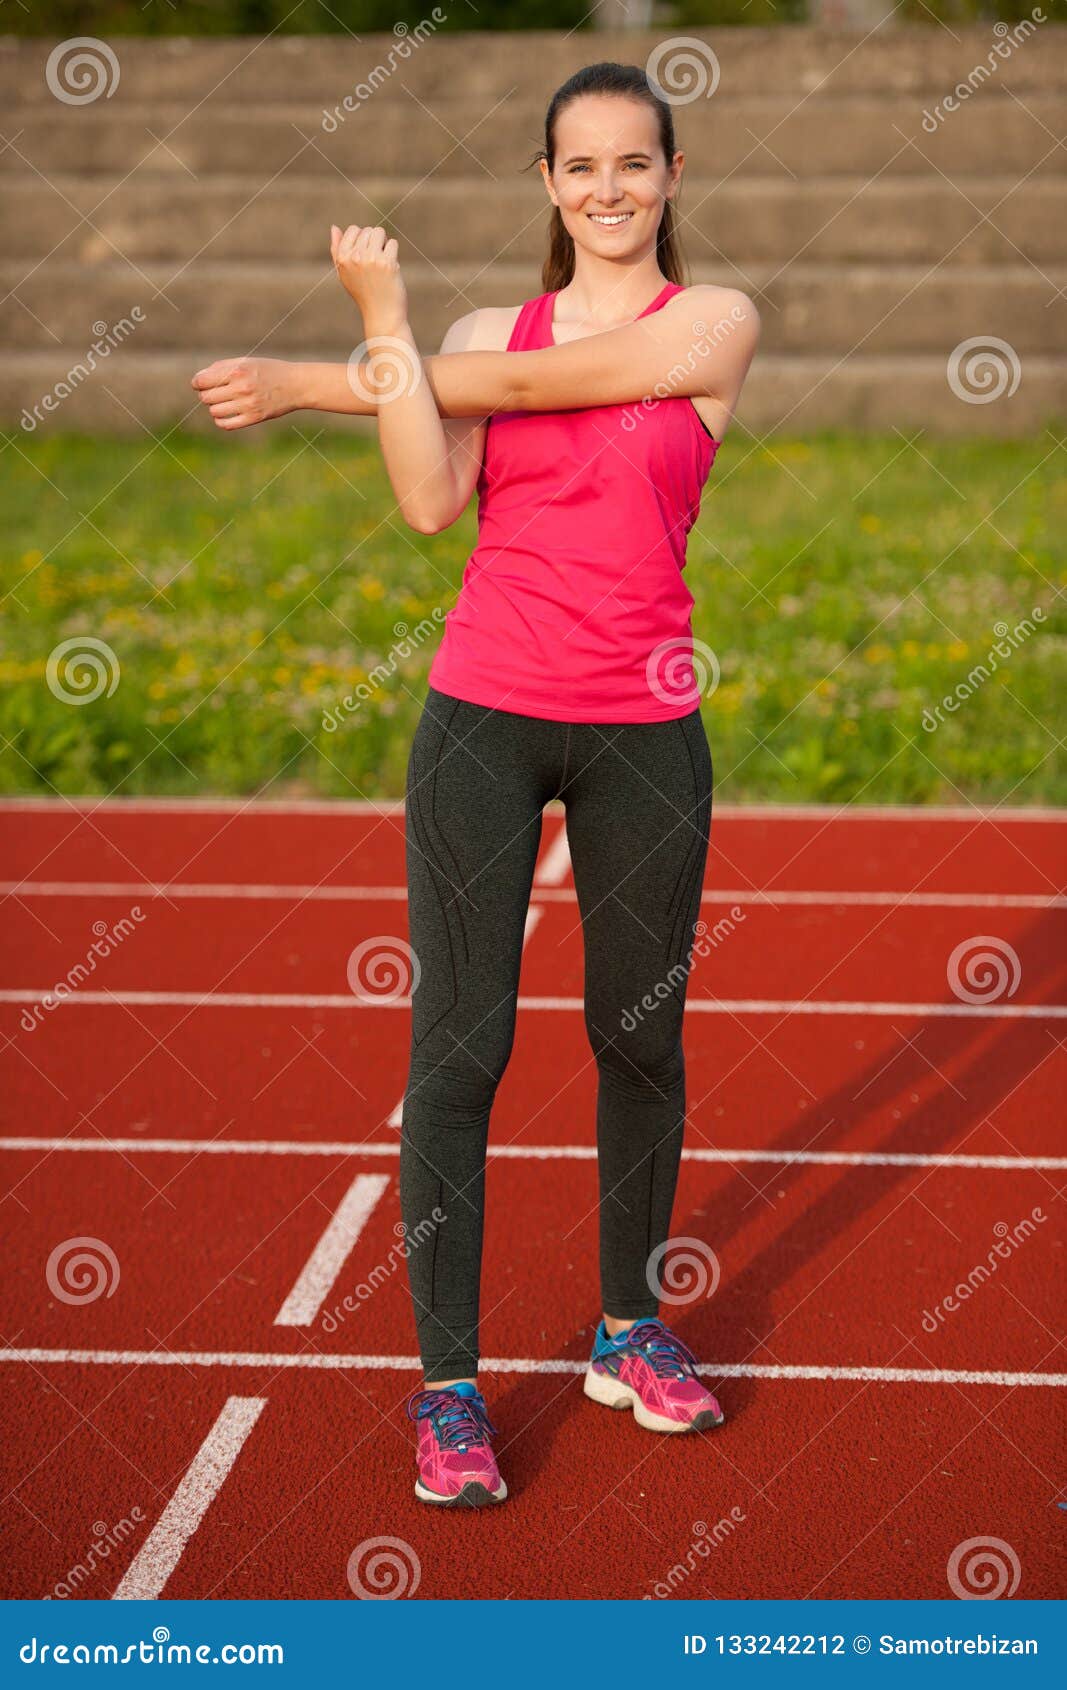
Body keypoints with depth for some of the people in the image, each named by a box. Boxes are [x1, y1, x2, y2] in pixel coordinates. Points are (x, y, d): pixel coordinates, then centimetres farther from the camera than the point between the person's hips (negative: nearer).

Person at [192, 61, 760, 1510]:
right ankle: (447, 1382, 8)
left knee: (641, 1037, 10)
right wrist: (382, 311, -11)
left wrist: (317, 378, -6)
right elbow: (431, 501, -8)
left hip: (642, 727, -1)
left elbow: (535, 382, -10)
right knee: (459, 1047, -1)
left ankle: (631, 1327, 30)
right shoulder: (485, 331, 8)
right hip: (483, 716, 1)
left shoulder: (715, 325, 0)